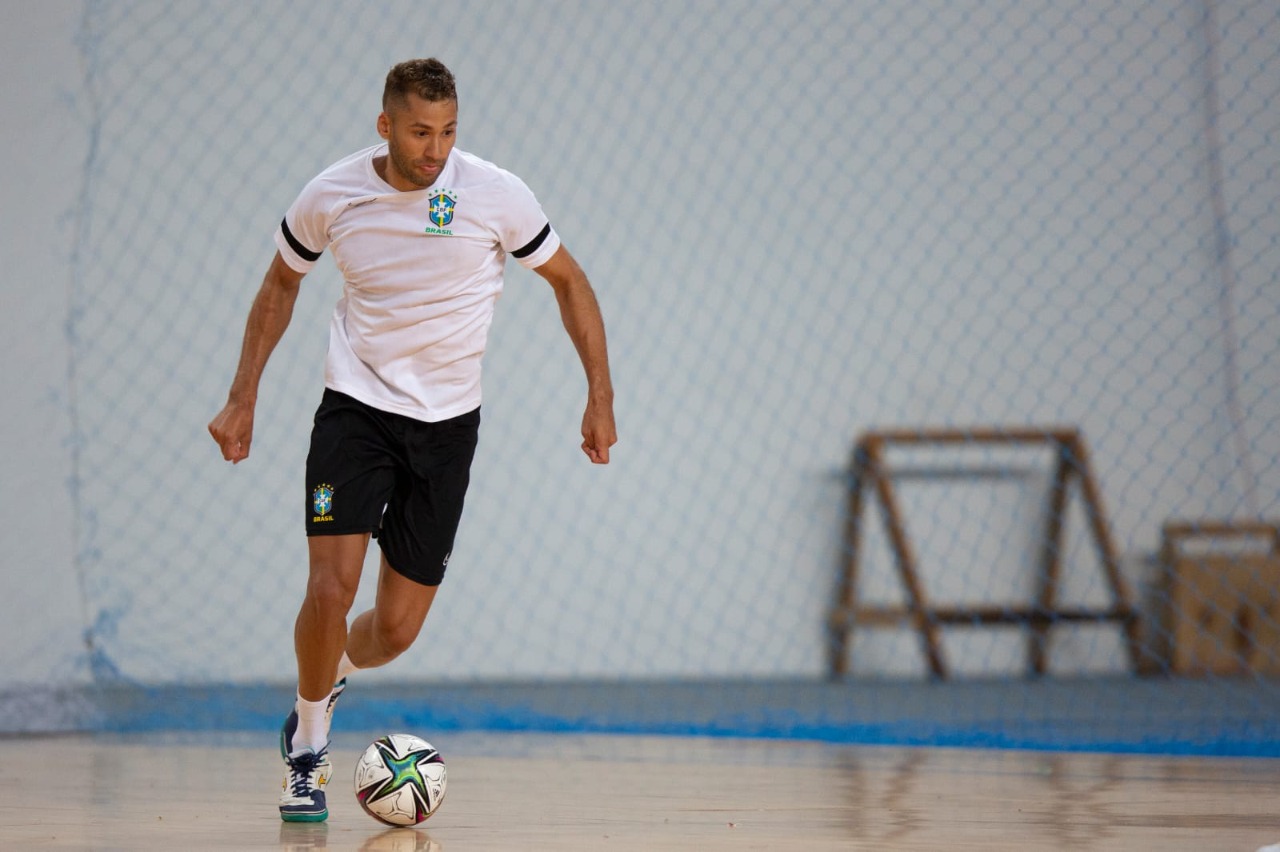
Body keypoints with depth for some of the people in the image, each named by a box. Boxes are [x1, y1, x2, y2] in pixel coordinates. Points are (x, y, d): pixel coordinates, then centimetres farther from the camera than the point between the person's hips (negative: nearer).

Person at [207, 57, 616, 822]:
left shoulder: (494, 193, -11)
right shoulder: (331, 197, -8)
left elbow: (569, 281, 2)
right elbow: (282, 283, 11)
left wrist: (601, 397, -3)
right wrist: (243, 399, 8)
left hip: (446, 424, 1)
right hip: (356, 408, -1)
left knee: (397, 629, 1)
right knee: (331, 588, -17)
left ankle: (331, 678, 38)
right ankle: (308, 751, 6)